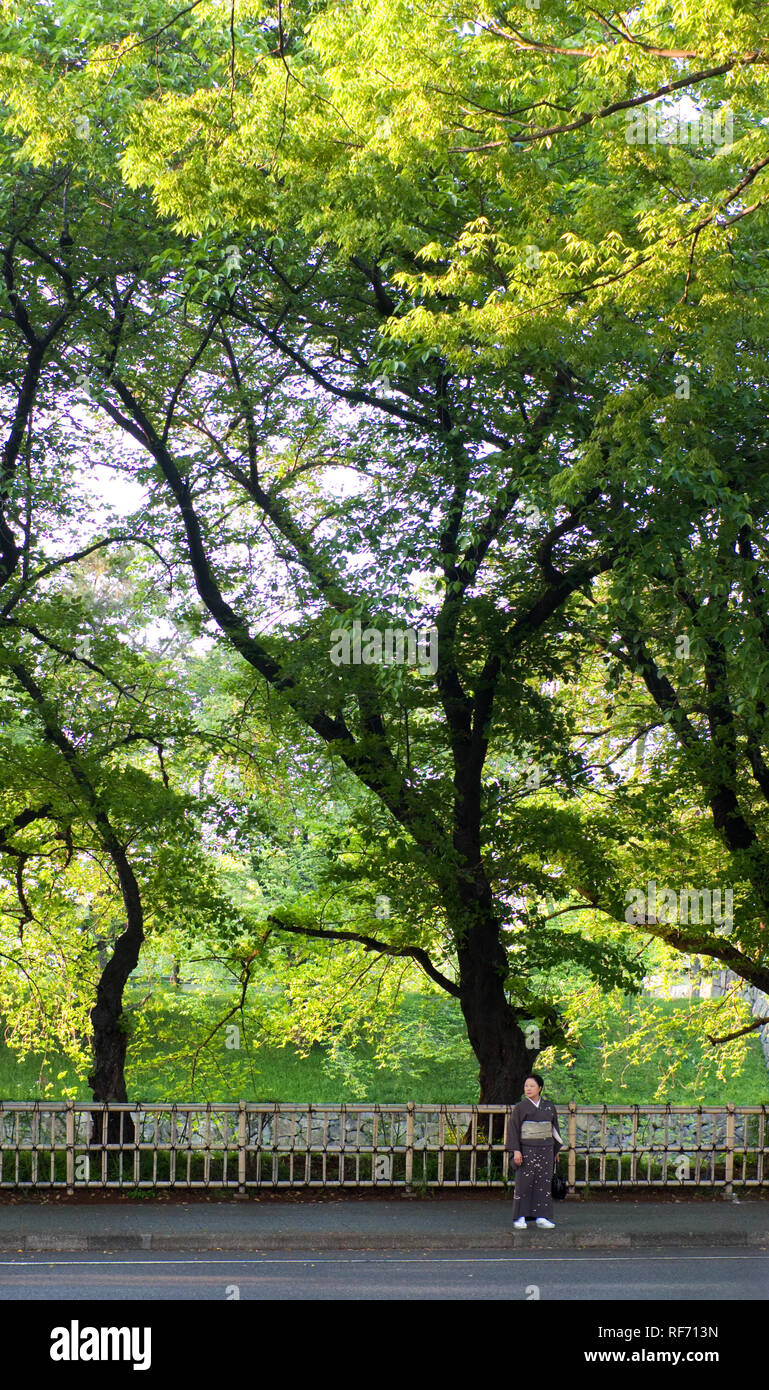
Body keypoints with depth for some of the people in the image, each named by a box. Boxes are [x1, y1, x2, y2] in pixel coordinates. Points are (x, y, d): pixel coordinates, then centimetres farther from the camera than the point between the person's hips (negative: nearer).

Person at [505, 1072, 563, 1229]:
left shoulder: (549, 1107, 8)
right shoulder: (520, 1107, -1)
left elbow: (554, 1128, 14)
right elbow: (513, 1129, -4)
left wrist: (555, 1150, 13)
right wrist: (516, 1150, -12)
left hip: (545, 1149, 3)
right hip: (527, 1150, -3)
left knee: (544, 1182, 2)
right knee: (524, 1183, -4)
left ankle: (541, 1217, 7)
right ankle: (520, 1218, 0)